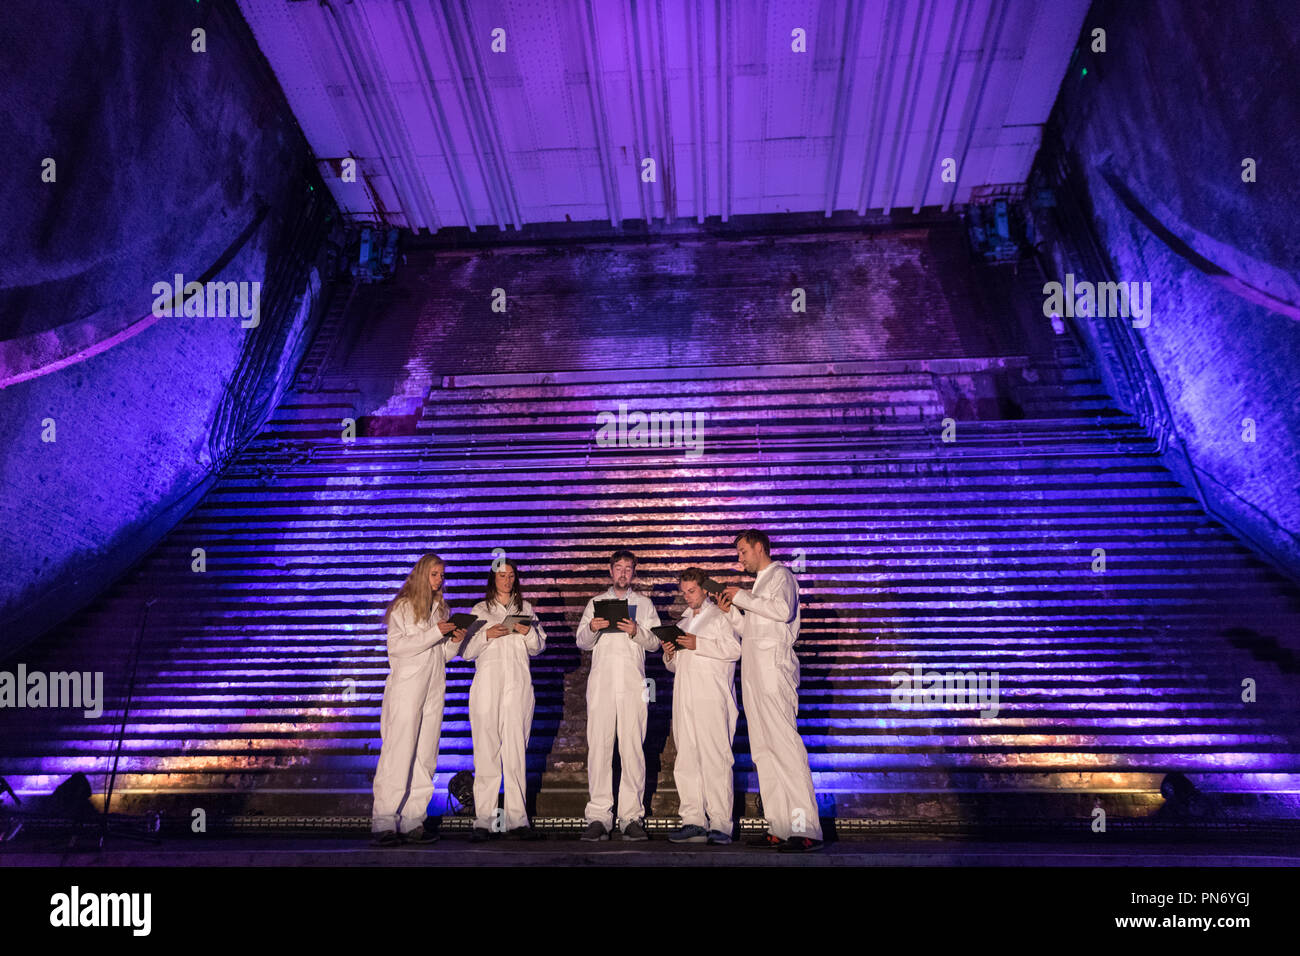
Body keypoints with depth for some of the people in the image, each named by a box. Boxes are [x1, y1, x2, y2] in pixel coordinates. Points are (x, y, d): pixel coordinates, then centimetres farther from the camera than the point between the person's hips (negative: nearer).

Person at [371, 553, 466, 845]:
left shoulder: (440, 608, 18)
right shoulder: (402, 607, 1)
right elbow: (396, 646, -10)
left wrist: (455, 641, 1)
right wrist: (435, 633, -14)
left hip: (433, 690, 6)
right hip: (406, 687, -6)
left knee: (425, 757, 4)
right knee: (398, 754, -8)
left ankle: (412, 822, 8)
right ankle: (383, 823, -3)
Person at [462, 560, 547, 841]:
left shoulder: (526, 608, 18)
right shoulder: (479, 610, 14)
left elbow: (538, 648, 15)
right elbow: (466, 651, 8)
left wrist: (527, 631, -4)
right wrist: (487, 635, -8)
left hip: (518, 684, 1)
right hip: (487, 683, -1)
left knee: (516, 751, -3)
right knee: (486, 750, -5)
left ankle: (516, 820, 0)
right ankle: (484, 820, -1)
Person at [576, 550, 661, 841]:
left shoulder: (644, 603, 18)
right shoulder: (596, 602, 19)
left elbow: (655, 642, 10)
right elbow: (582, 642, 13)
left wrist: (637, 632, -10)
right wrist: (592, 629, -8)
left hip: (633, 683, 0)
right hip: (601, 681, 1)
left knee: (633, 747, -6)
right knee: (599, 746, -6)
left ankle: (632, 817, -1)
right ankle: (599, 816, -2)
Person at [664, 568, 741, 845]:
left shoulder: (720, 616, 9)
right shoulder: (682, 623, 26)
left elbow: (734, 649, -7)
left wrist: (699, 645, -12)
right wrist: (669, 655, 7)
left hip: (712, 697, -6)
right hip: (684, 698, 6)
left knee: (715, 759, -10)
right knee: (686, 761, 1)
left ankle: (720, 824, -8)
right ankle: (693, 822, 4)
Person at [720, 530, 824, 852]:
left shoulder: (780, 574, 2)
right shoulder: (759, 584, 27)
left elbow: (783, 610, -17)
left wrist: (743, 597, -10)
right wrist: (731, 611, 13)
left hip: (773, 666, -9)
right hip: (754, 672, 9)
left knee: (784, 744, -15)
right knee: (763, 750, 5)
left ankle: (806, 829, -16)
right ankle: (779, 828, 7)